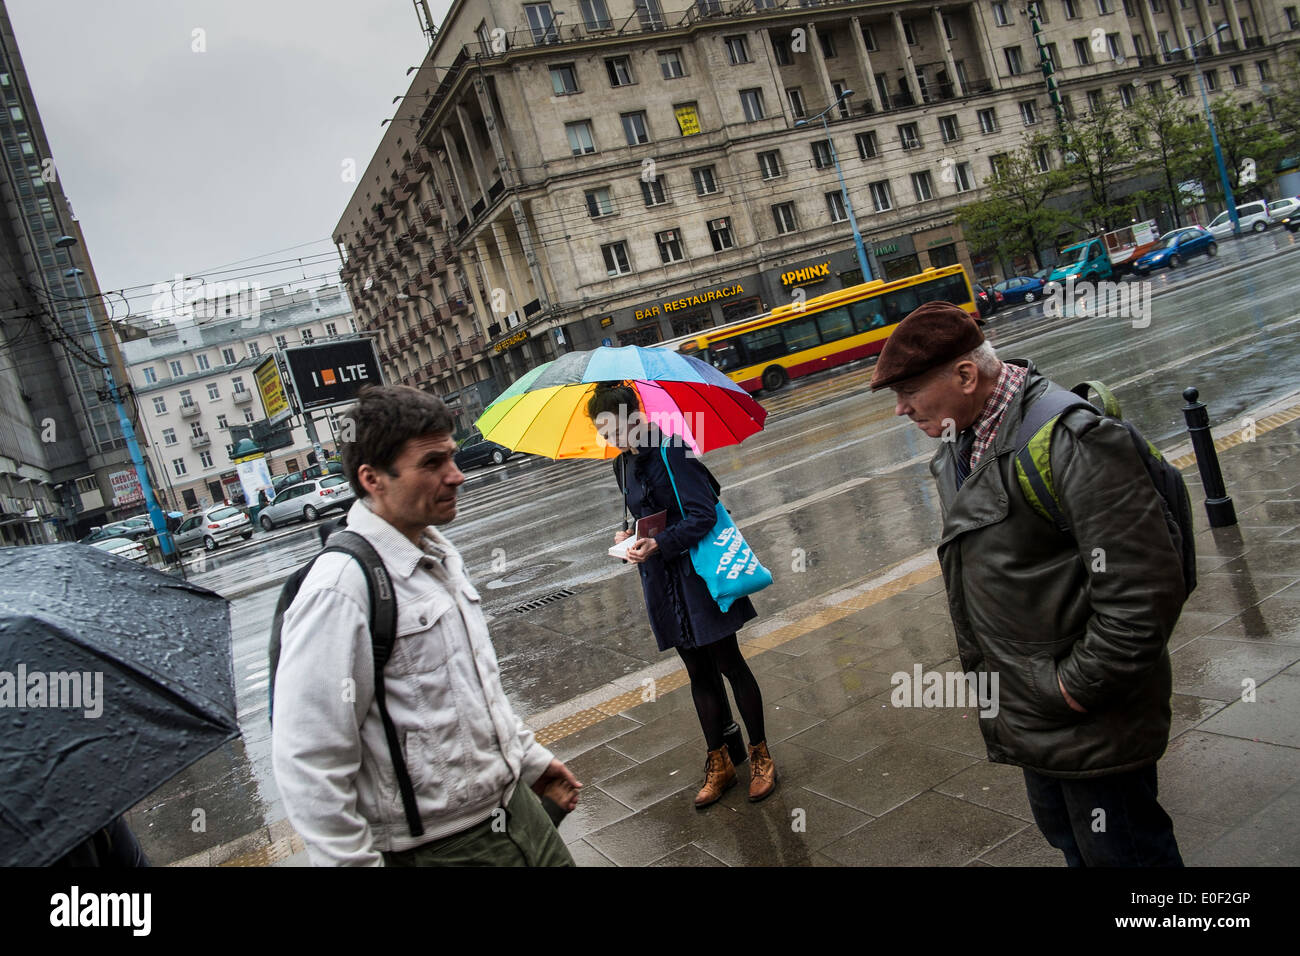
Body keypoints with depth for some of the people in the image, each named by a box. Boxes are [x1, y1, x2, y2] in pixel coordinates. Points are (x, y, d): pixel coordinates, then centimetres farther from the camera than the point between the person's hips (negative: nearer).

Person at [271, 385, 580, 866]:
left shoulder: (440, 553, 6)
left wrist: (530, 756, 21)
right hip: (438, 847, -8)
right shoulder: (340, 591, -24)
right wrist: (355, 860, -18)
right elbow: (308, 763, -23)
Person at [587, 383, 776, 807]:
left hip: (698, 576, -7)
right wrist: (632, 534, 4)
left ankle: (760, 755, 19)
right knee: (699, 673, 14)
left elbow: (703, 514, -19)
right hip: (663, 583, 7)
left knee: (728, 663, 3)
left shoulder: (669, 451, -14)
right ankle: (719, 764, 24)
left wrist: (659, 543, -28)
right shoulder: (623, 465, 12)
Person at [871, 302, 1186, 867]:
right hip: (1029, 719, 9)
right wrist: (982, 677, 12)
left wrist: (1074, 688, -20)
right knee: (1067, 841, 25)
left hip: (1092, 725, -8)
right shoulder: (956, 454, 4)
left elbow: (1143, 591, -27)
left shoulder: (1071, 439, -25)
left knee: (1120, 852, 10)